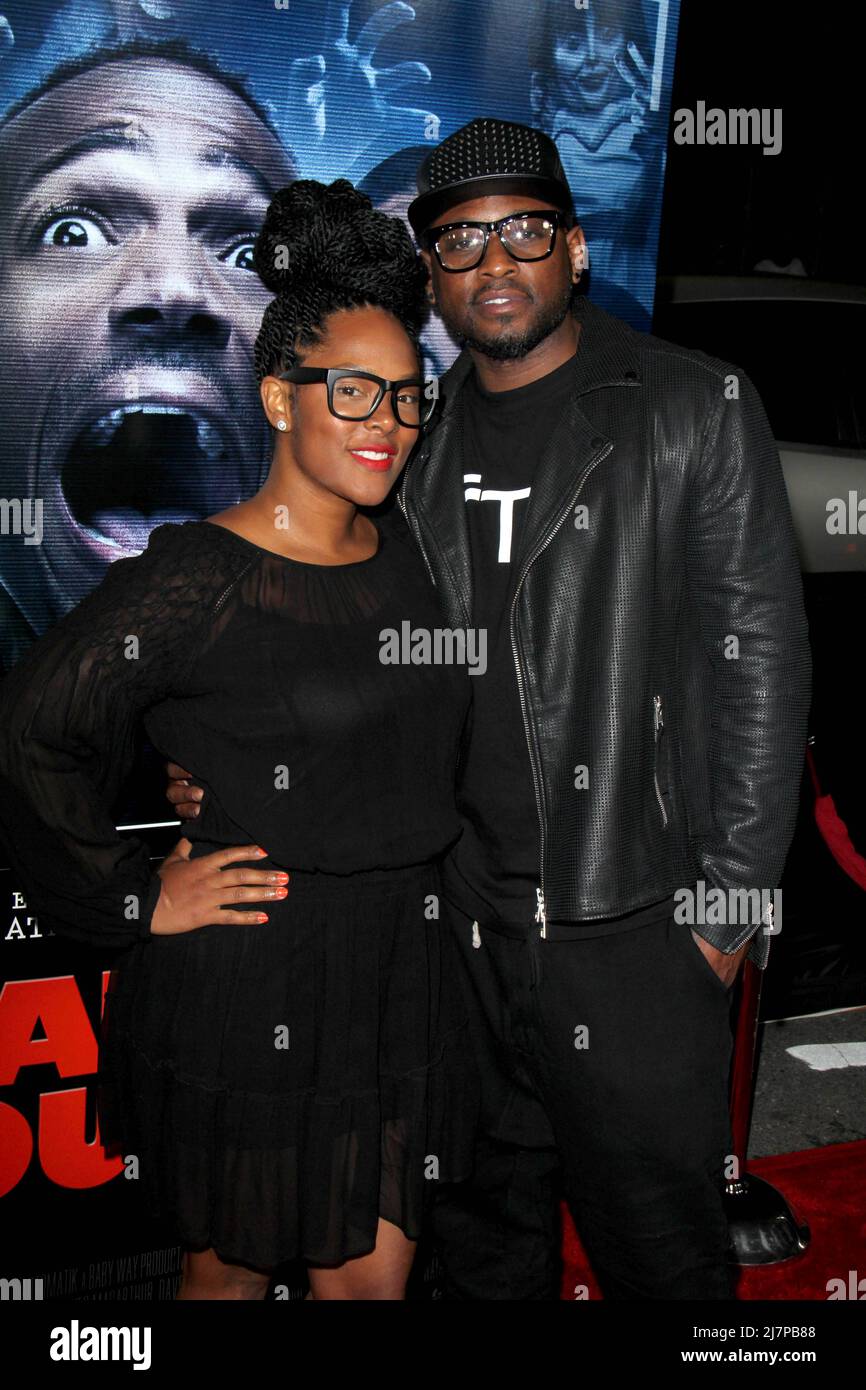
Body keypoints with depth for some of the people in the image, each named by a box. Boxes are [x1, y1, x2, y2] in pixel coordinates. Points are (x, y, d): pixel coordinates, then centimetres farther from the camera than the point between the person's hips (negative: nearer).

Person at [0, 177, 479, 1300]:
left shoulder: (404, 555, 6)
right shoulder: (196, 579, -15)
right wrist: (135, 897, -12)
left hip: (397, 973, 6)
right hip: (245, 993, -5)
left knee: (374, 1272, 15)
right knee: (231, 1267, 14)